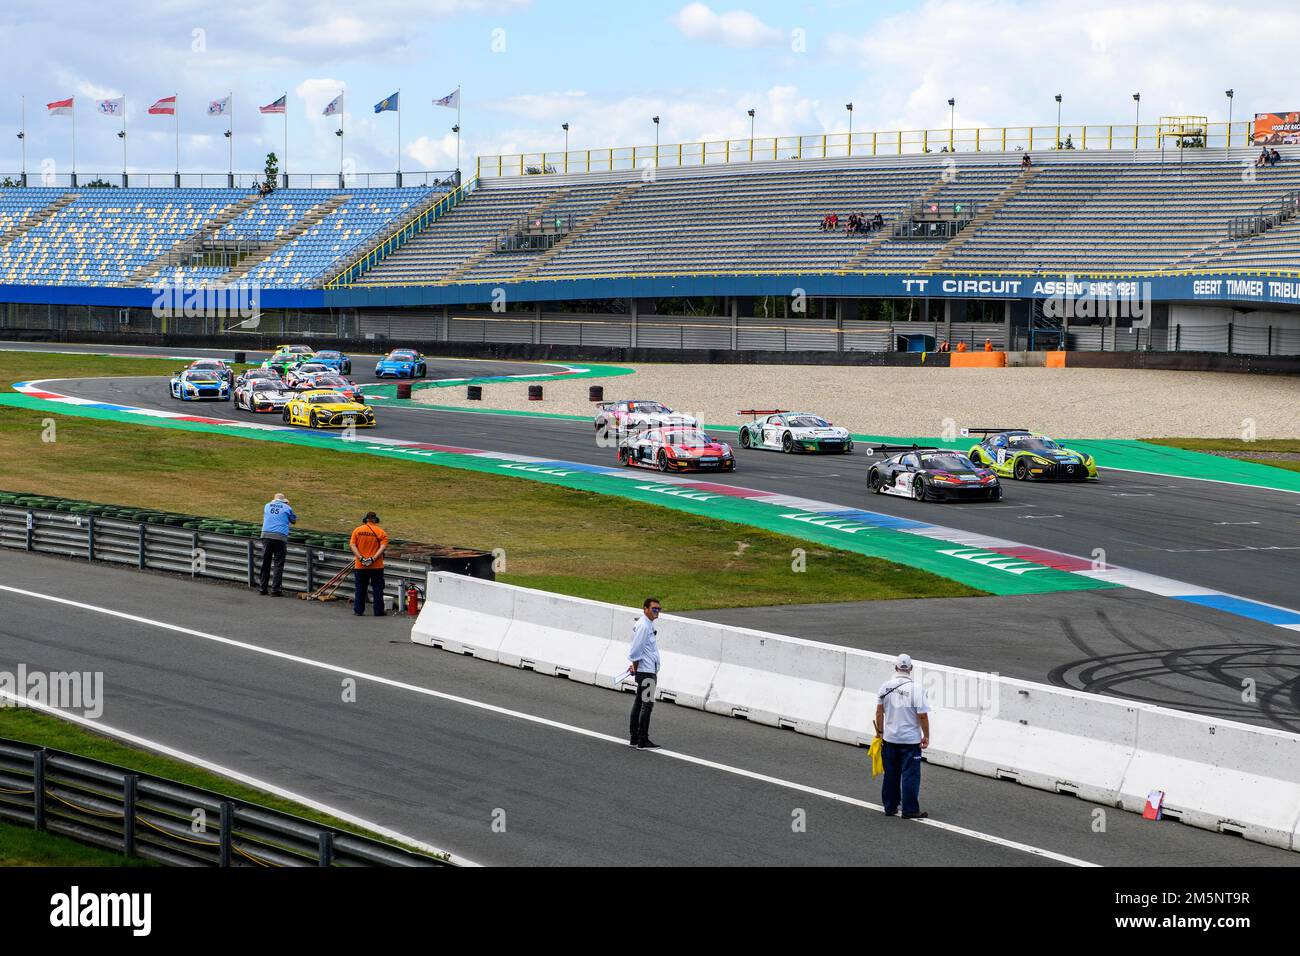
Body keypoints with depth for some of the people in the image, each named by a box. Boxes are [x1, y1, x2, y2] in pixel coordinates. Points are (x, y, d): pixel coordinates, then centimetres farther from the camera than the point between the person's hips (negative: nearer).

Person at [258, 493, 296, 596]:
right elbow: (294, 521, 21)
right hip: (280, 536, -3)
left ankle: (263, 588, 12)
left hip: (266, 535, 3)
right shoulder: (287, 508, 6)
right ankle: (275, 589, -6)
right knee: (278, 564, -1)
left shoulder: (267, 506, 15)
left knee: (265, 563, 10)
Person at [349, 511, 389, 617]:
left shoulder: (357, 531, 3)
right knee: (377, 589, 5)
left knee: (360, 589, 10)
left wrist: (361, 558, -13)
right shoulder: (380, 532, -2)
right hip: (376, 566, -1)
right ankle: (378, 611, 5)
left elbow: (352, 545, -6)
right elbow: (383, 546, -14)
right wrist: (373, 558, -17)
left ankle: (359, 611, 11)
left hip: (360, 566, 1)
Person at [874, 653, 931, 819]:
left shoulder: (885, 687, -3)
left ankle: (890, 807, 21)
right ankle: (910, 810, 2)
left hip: (889, 738, 4)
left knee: (891, 774, 14)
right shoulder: (916, 688, -15)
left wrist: (880, 731, 17)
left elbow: (879, 712, 5)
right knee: (910, 775, 2)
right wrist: (926, 736, -3)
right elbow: (922, 715, -14)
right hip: (911, 739, -4)